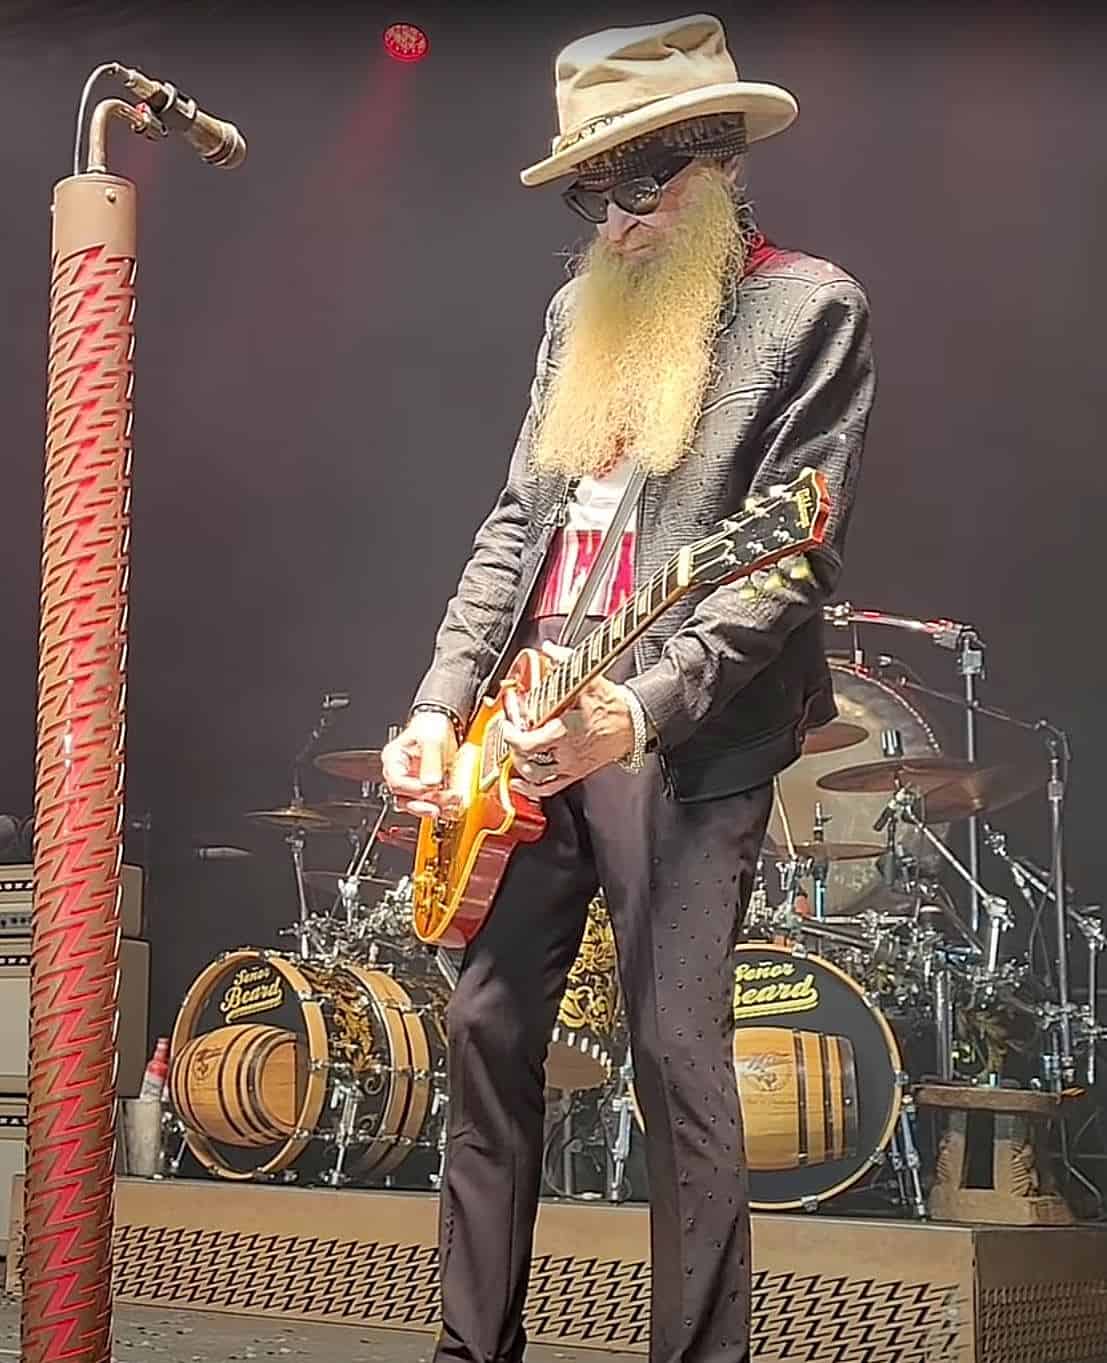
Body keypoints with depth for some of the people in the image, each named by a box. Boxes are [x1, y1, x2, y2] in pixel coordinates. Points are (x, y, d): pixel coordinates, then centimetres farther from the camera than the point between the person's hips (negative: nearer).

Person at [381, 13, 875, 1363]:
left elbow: (796, 557, -11)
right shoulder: (581, 310, 19)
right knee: (487, 1022, 7)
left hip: (686, 738, -6)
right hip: (528, 721, 7)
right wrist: (443, 704, 4)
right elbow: (518, 521, 17)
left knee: (676, 1052, -8)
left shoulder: (810, 309, -2)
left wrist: (638, 712, -23)